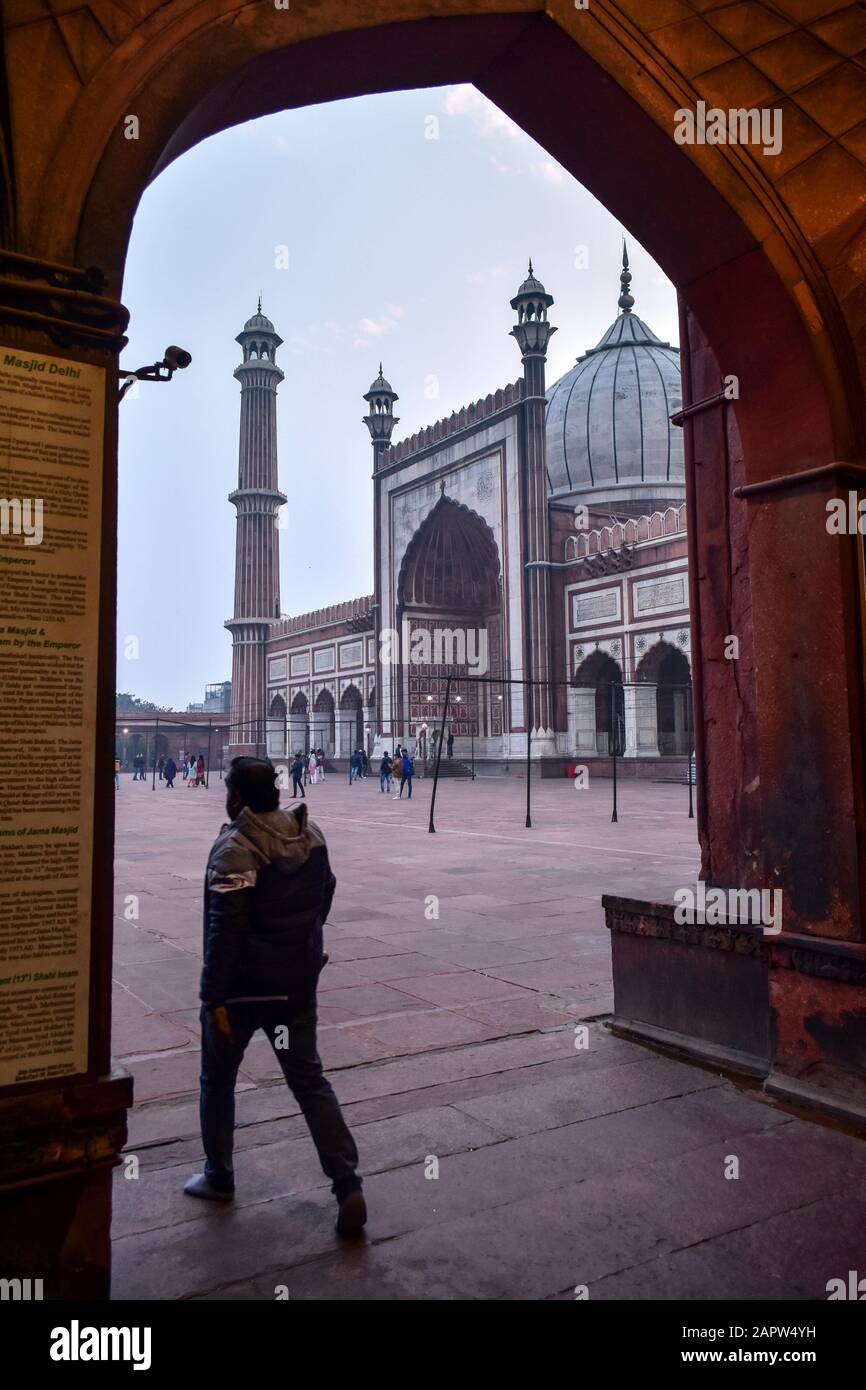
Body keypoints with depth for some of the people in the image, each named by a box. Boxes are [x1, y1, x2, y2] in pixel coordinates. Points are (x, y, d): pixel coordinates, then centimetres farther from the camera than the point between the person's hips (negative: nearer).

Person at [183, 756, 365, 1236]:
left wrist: (215, 999, -19)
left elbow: (225, 929, -23)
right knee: (309, 1081, 11)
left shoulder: (236, 848, -20)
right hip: (297, 984, 6)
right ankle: (348, 1186, 4)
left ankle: (218, 1177, 32)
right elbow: (323, 895, 15)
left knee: (218, 1078, 17)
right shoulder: (311, 835, 2)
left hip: (242, 986, -6)